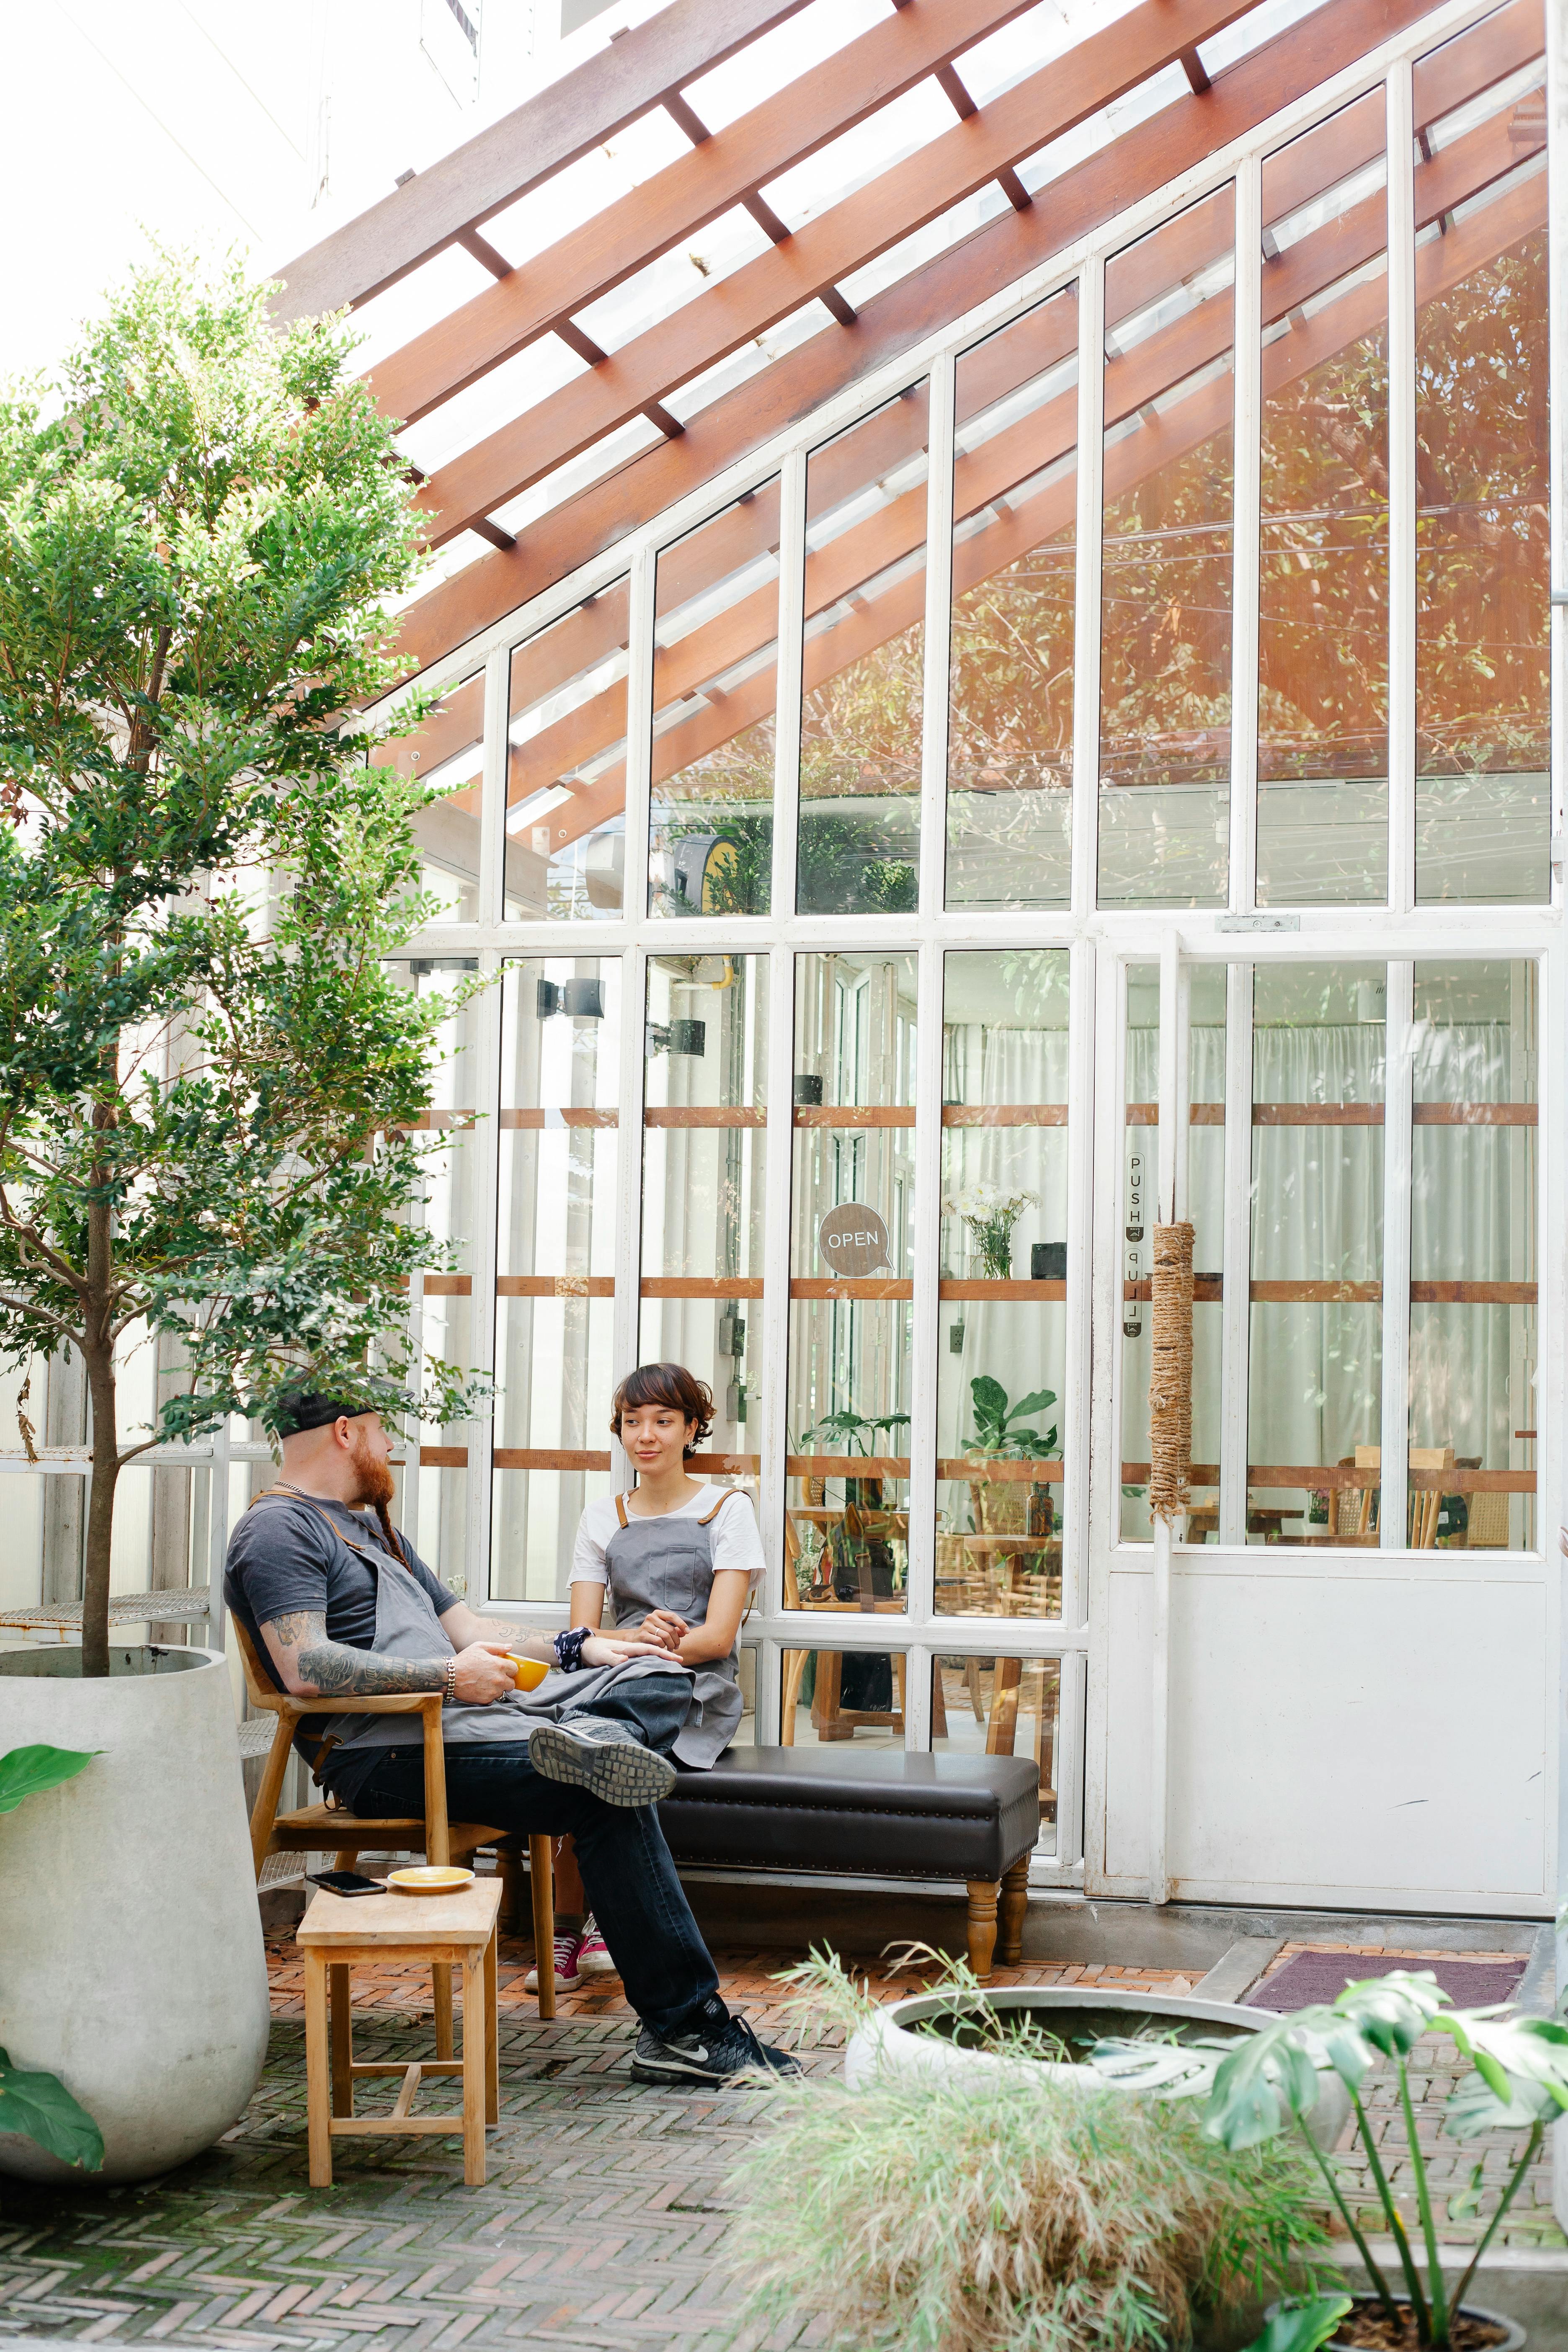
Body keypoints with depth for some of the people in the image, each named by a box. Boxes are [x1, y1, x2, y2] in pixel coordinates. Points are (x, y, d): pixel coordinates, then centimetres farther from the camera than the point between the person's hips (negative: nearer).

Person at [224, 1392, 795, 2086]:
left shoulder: (372, 1525, 29)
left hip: (464, 1711, 10)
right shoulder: (278, 1529, -3)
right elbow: (304, 1669, -18)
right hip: (389, 1751, -10)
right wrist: (449, 1675, -17)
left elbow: (467, 1628, 29)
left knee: (660, 1680, 3)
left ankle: (589, 1741, -30)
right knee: (609, 1800, -24)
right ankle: (684, 2027, -21)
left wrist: (578, 1648, 15)